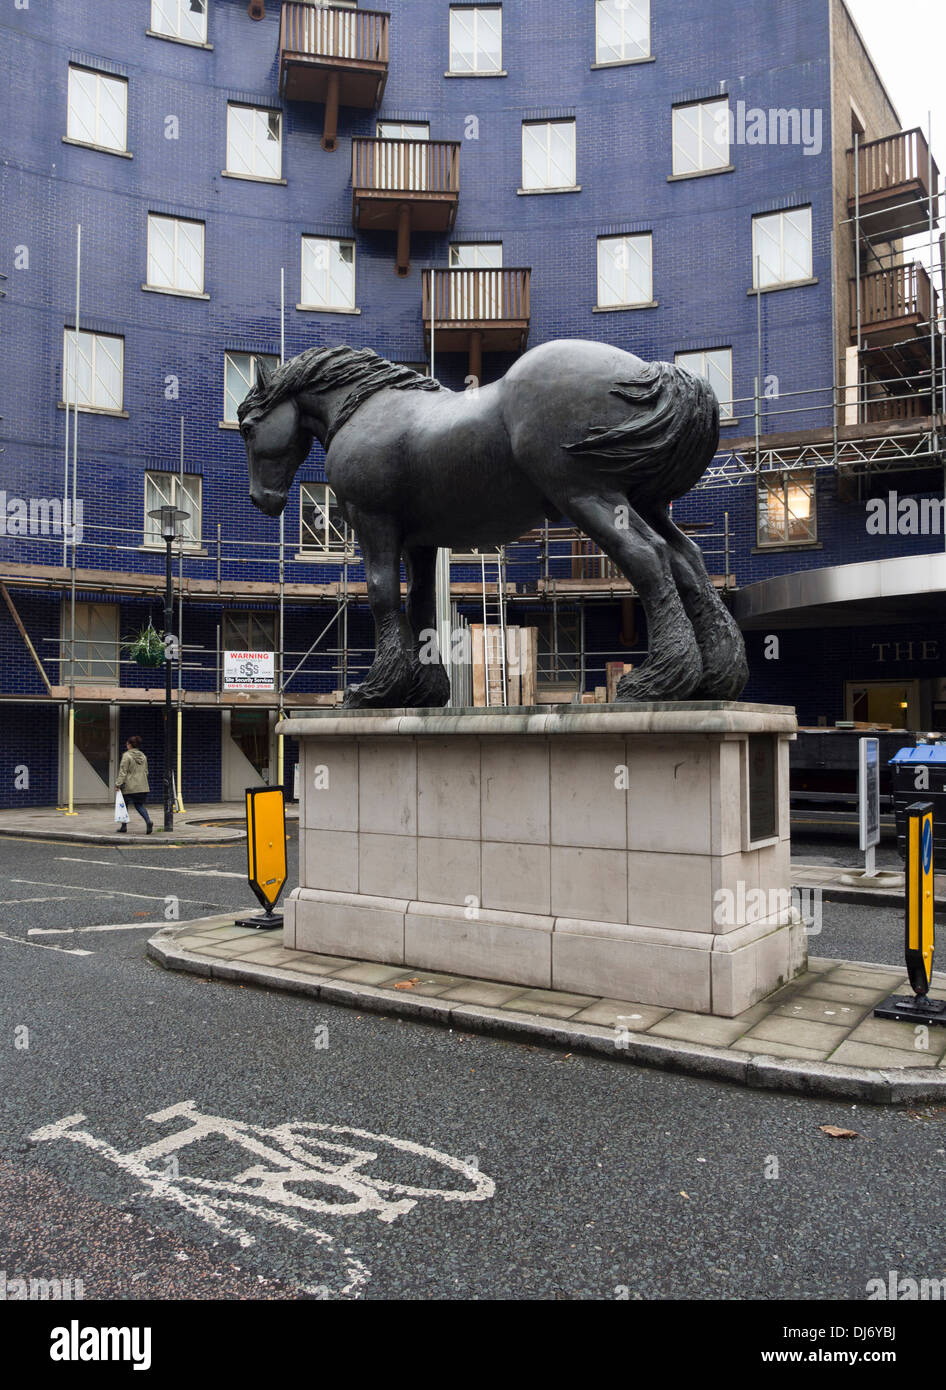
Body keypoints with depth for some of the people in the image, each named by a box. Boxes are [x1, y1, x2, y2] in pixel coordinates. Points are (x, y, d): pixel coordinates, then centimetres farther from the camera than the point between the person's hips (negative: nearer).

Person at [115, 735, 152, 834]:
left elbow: (123, 772, -14)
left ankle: (124, 827, 16)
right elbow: (146, 771, 15)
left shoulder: (126, 756, -11)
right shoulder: (143, 756, 9)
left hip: (129, 787, -5)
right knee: (139, 805, 10)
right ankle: (148, 821, -13)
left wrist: (118, 784, -12)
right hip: (142, 787, 5)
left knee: (124, 805, 10)